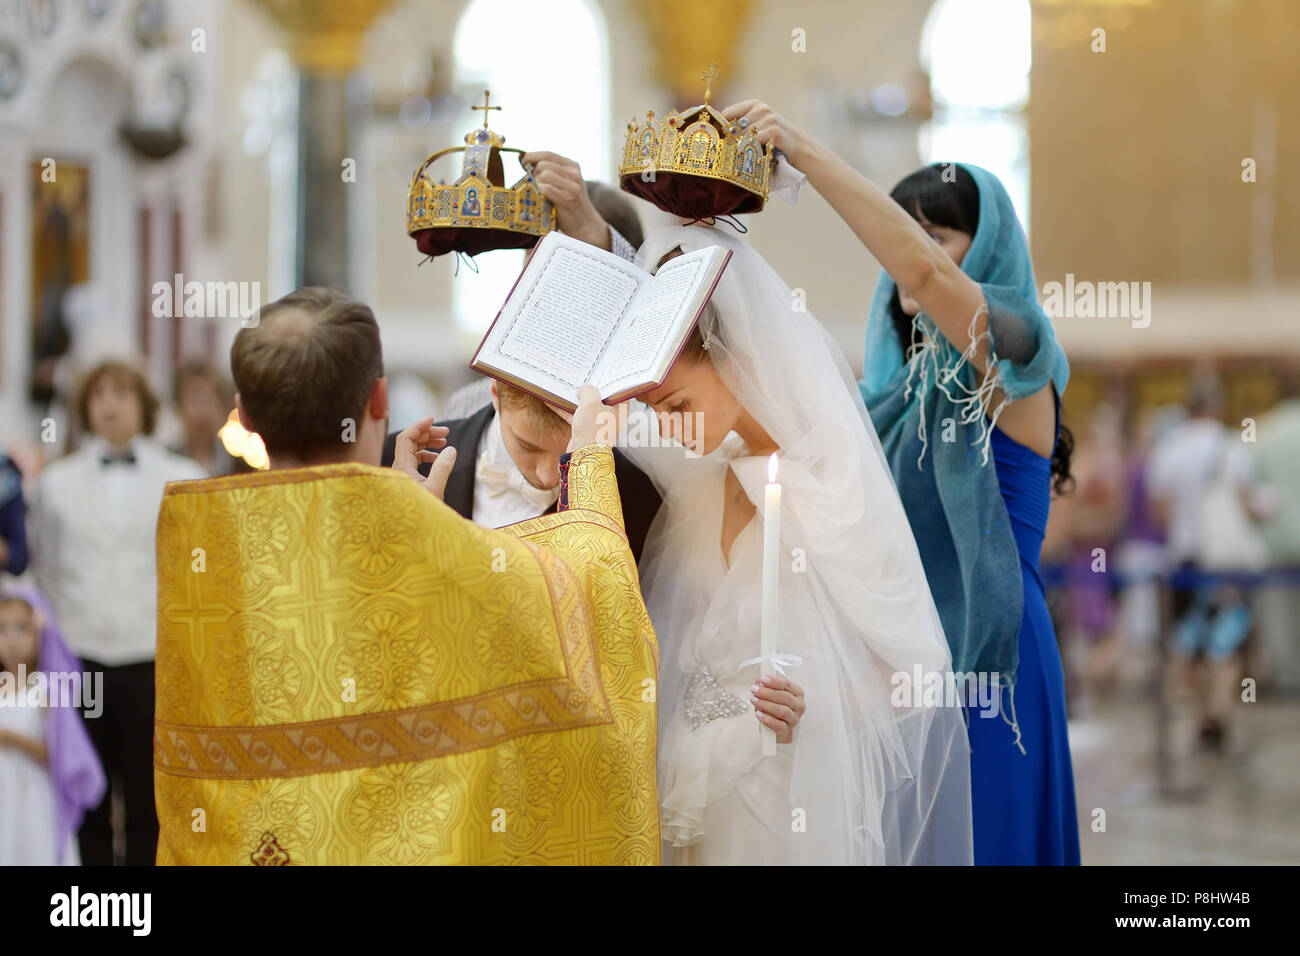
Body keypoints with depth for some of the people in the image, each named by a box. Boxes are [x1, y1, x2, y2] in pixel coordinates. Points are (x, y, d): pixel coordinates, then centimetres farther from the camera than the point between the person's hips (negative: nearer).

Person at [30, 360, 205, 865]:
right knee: (87, 808, 3)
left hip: (154, 658, -1)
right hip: (80, 658, 1)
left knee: (149, 806, 2)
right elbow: (44, 572, 15)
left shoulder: (184, 479, 5)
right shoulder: (56, 481, 10)